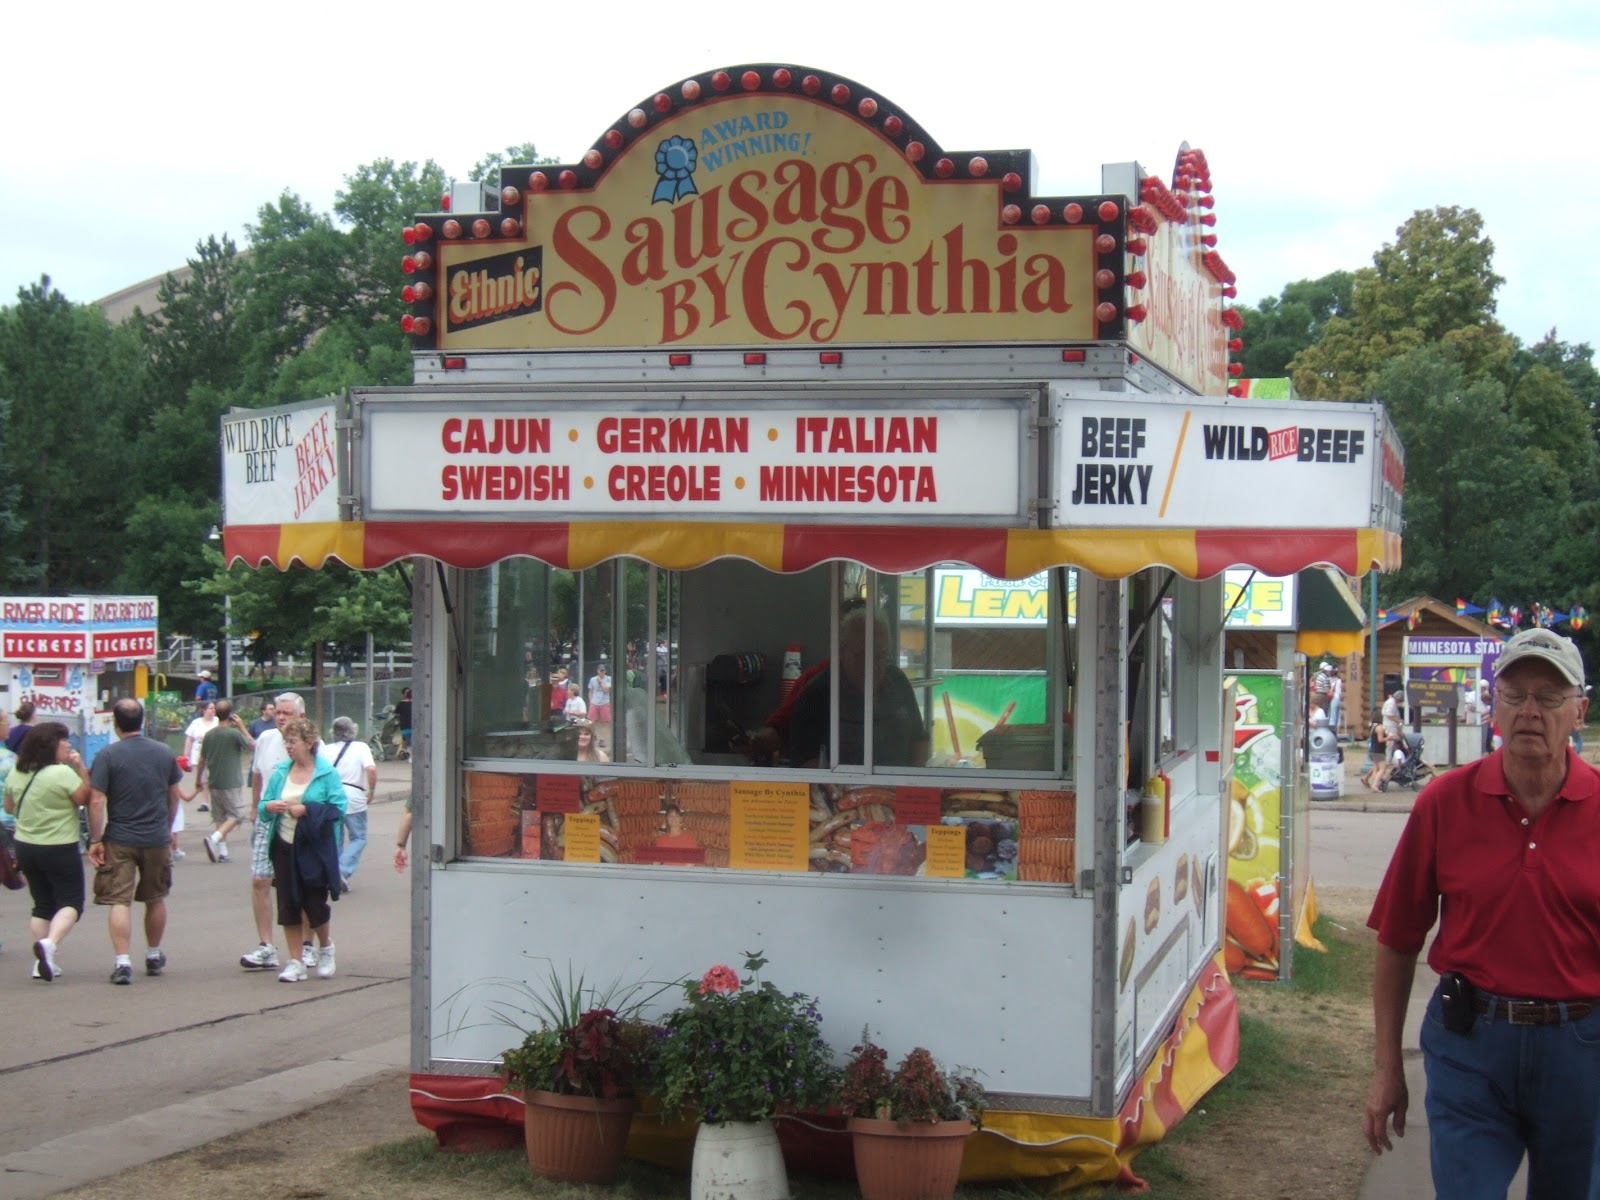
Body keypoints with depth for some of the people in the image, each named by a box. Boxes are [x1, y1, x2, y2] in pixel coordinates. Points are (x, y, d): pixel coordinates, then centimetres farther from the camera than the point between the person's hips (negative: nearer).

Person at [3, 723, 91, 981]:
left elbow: (9, 808, 14)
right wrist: (80, 768, -10)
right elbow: (86, 798, -13)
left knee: (42, 904, 16)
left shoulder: (15, 773, 3)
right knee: (71, 902, 2)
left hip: (25, 846, 6)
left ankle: (42, 963, 13)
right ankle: (50, 943, -24)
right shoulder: (63, 773, -18)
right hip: (60, 850, -6)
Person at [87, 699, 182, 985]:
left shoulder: (107, 756, -10)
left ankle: (122, 962, -12)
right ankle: (153, 956, 31)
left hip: (119, 840, -3)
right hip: (157, 839, 4)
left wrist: (95, 840, -7)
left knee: (119, 901, -2)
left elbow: (97, 801, -14)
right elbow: (175, 796, 12)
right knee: (155, 899, 18)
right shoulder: (165, 753, 3)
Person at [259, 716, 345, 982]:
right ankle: (296, 963, 12)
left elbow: (338, 808, -10)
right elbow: (263, 805, 13)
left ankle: (325, 950, 29)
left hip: (315, 848, -4)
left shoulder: (326, 773, -5)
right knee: (288, 905, 3)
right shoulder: (280, 772, 9)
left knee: (315, 904, 1)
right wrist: (268, 806, -9)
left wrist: (307, 809, -18)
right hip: (284, 847, 4)